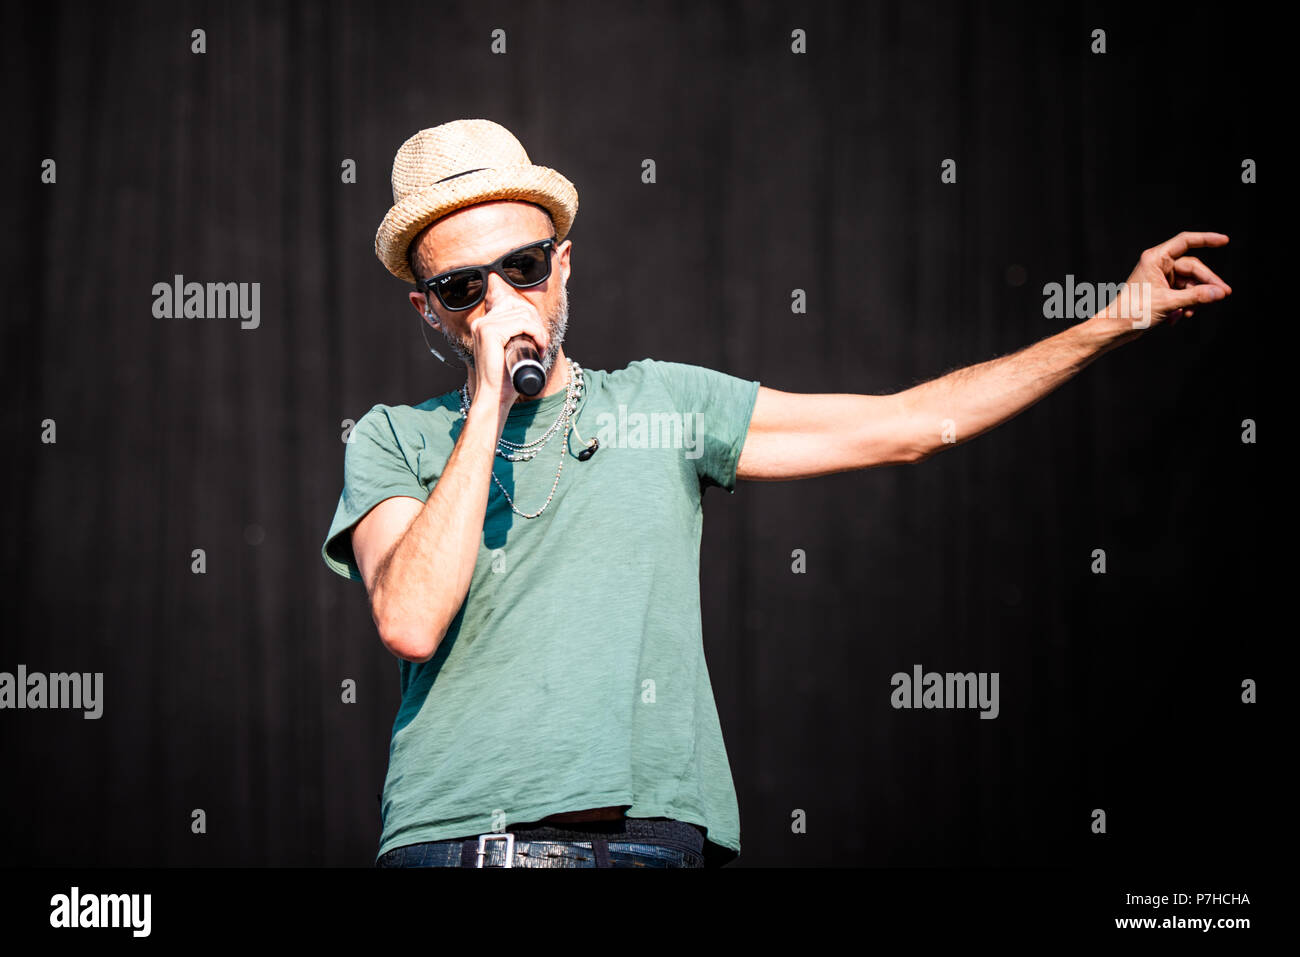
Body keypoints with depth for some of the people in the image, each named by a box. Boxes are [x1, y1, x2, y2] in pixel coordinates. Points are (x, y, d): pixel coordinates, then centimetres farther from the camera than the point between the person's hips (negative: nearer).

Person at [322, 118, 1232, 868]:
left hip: (652, 837, 2)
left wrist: (1117, 319, 17)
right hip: (453, 838, -2)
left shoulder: (663, 402, 18)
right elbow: (410, 622, -7)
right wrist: (488, 405, -4)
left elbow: (902, 425, 19)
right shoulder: (394, 439, 12)